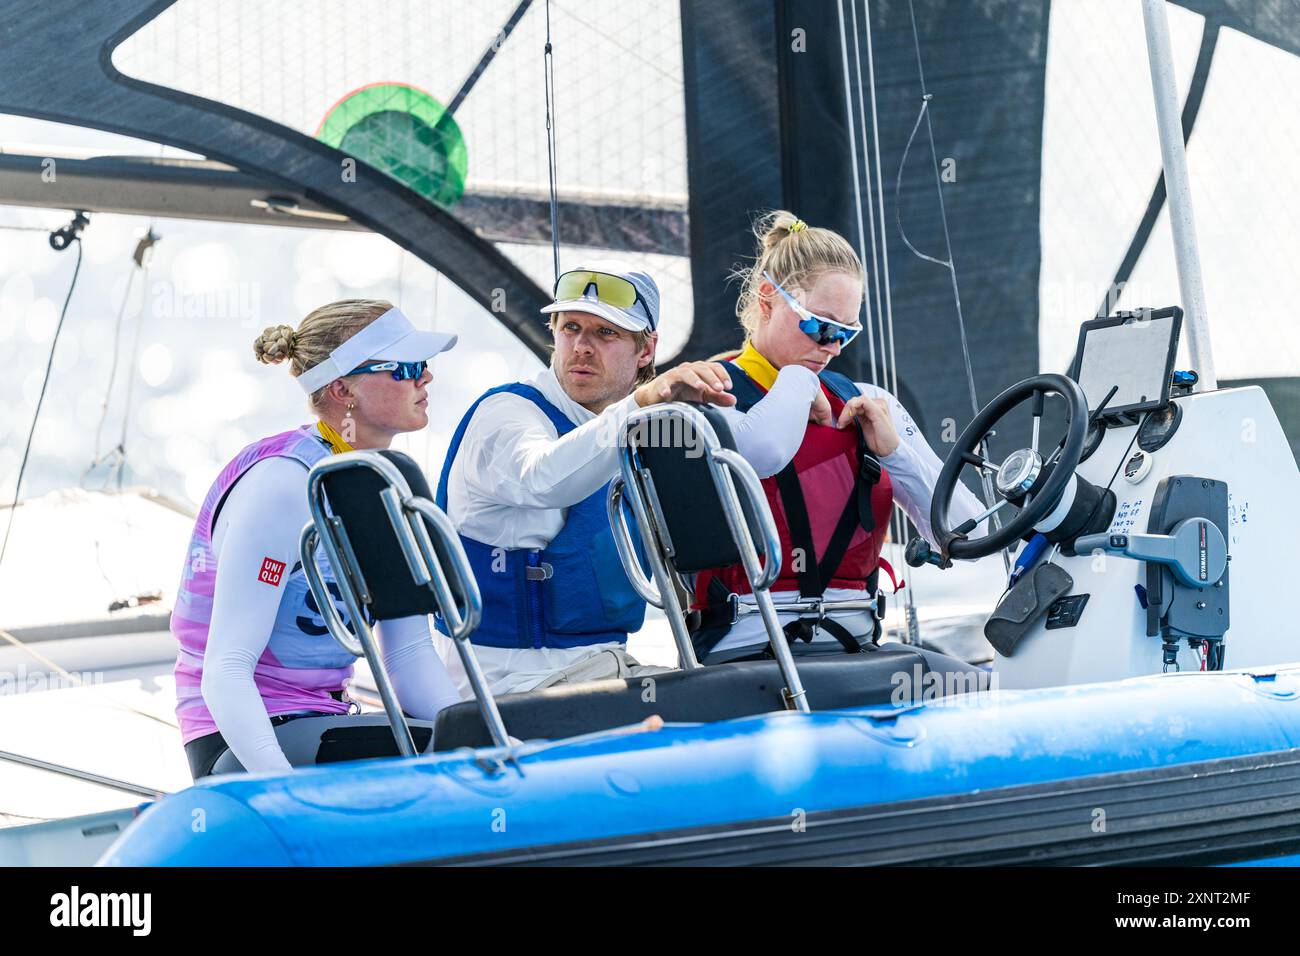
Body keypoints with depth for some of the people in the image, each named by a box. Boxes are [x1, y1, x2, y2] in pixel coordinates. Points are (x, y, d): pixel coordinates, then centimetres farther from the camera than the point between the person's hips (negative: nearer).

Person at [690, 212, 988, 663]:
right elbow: (760, 452, -23)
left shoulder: (866, 404, 19)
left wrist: (894, 452, 0)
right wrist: (797, 381, -2)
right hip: (748, 648, -6)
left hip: (853, 640, 6)